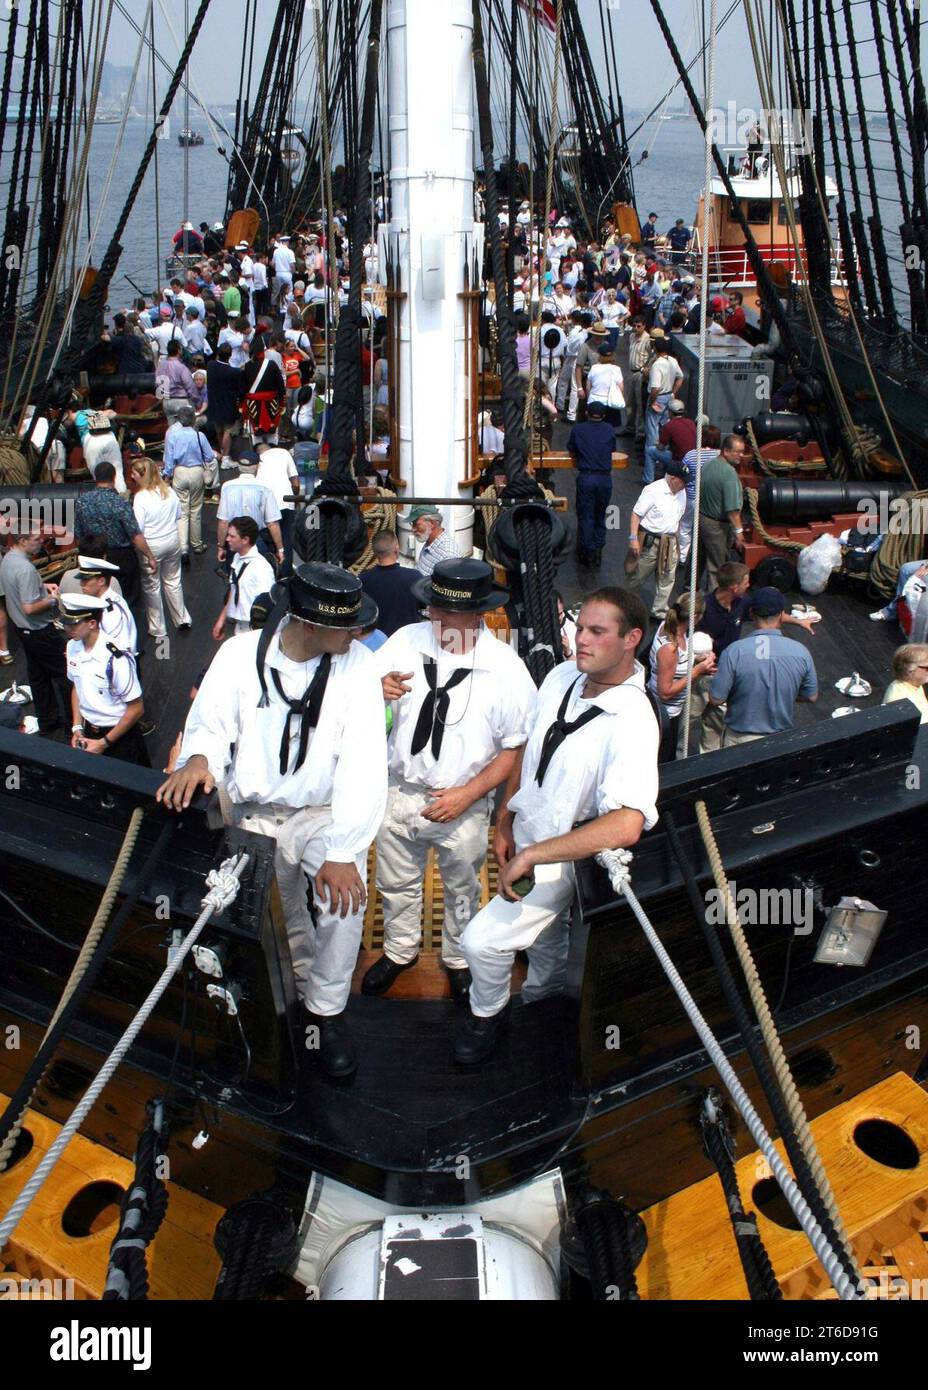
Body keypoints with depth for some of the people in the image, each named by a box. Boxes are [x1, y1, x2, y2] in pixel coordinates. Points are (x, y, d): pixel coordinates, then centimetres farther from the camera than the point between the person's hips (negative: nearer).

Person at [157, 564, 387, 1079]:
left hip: (327, 814, -1)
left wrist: (343, 853, -31)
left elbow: (364, 762, -22)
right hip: (256, 815, 2)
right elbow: (212, 725, -3)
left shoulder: (357, 663, -16)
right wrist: (199, 758, -29)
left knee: (344, 901, -22)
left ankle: (327, 1011, 3)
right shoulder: (241, 654, -12)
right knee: (284, 927, 12)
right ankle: (302, 989, 44)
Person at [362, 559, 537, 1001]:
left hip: (463, 804, -2)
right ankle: (399, 951, 51)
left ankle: (458, 959, 50)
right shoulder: (405, 642, -13)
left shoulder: (506, 667, -19)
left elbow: (515, 748, -11)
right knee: (397, 884, 24)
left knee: (461, 890, 23)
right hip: (401, 793, 2)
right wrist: (378, 691, -28)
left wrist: (468, 795, -19)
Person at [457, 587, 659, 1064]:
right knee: (541, 934, 28)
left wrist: (531, 855, -40)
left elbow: (626, 826, -45)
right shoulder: (562, 676, -11)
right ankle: (543, 998, 57)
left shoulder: (632, 724, -33)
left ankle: (487, 1014, 25)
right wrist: (504, 822, 7)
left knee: (481, 940, -6)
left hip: (565, 858, -6)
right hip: (526, 836, 6)